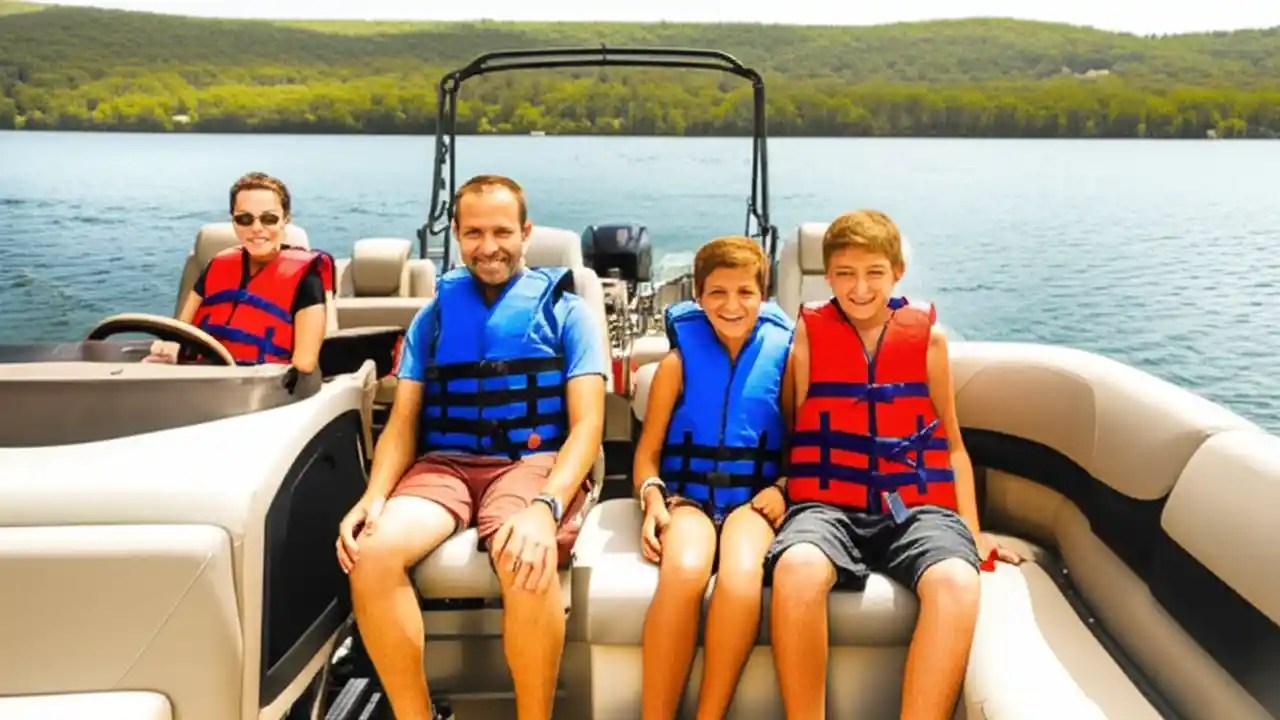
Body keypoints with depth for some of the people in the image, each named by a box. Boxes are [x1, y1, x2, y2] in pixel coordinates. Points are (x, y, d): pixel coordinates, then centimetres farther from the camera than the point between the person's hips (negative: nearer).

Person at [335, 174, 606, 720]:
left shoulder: (564, 311, 8)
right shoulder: (435, 313, 18)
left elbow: (587, 424, -2)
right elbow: (402, 422, 13)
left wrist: (546, 505, -21)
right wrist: (376, 495, -9)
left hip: (532, 462, -3)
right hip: (444, 464, 3)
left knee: (528, 562, -36)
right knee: (372, 552, -28)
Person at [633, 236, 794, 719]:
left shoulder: (783, 355, 6)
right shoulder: (679, 361, 6)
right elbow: (648, 449, 7)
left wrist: (783, 489, -9)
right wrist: (653, 497, -12)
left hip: (752, 497, 0)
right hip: (687, 493, 0)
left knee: (742, 575, -34)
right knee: (684, 571, -34)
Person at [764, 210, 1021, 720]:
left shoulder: (928, 337, 12)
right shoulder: (809, 332, 9)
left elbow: (951, 443, 18)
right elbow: (792, 428, 10)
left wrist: (972, 530, 11)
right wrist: (777, 491, -6)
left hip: (917, 505, 1)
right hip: (828, 502, -1)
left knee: (957, 580, -34)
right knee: (797, 567, -37)